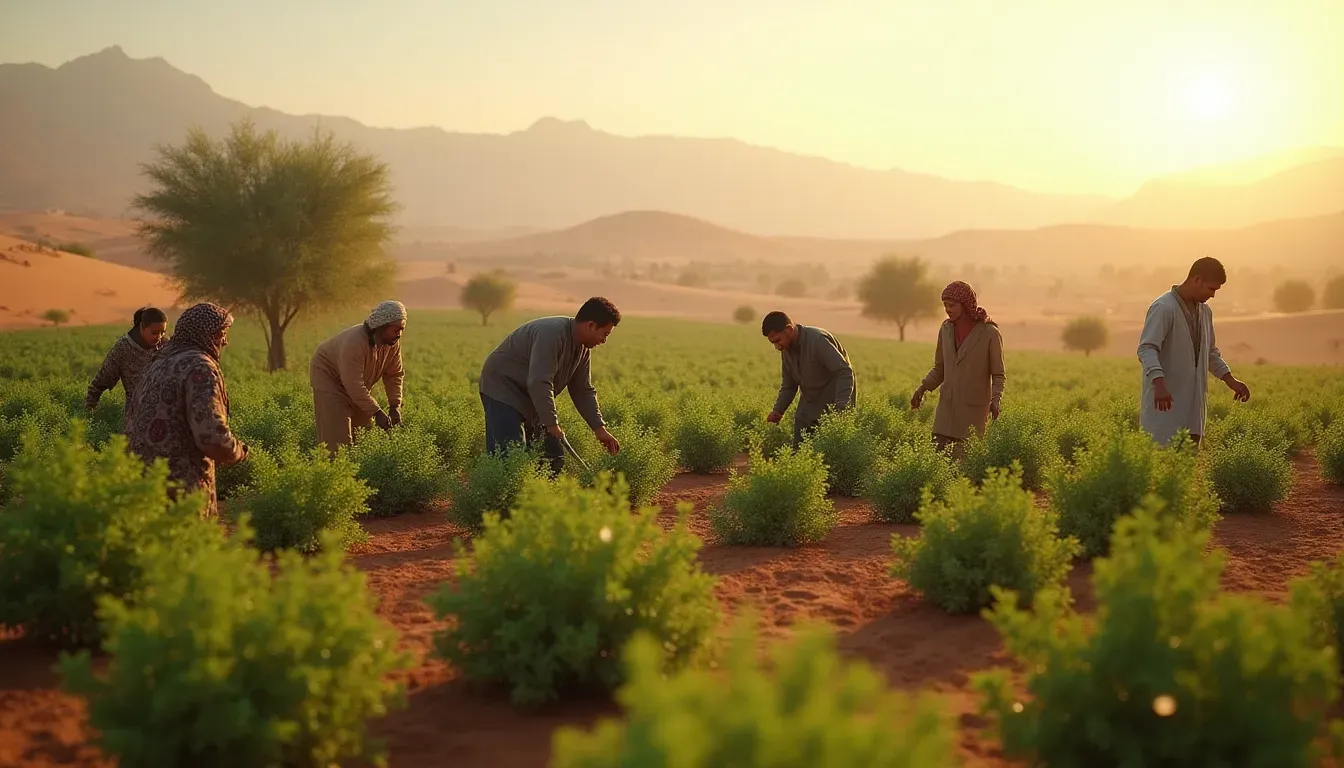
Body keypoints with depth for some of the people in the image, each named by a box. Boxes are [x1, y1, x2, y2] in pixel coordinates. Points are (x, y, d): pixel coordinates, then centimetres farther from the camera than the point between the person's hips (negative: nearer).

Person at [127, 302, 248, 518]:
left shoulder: (158, 364, 17)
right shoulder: (200, 367, -12)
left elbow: (135, 426, 20)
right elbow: (211, 435, -21)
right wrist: (238, 452, -2)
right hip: (182, 485, -9)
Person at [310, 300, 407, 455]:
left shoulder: (393, 342, -15)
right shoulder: (354, 342, -37)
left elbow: (394, 374, -6)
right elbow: (353, 385, -37)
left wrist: (395, 405, -18)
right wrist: (376, 412, -36)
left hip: (358, 381, 7)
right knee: (337, 437, -14)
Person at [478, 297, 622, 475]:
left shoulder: (583, 348, 3)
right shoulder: (552, 335, -28)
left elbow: (583, 391, 9)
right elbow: (539, 383, -33)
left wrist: (599, 428, 1)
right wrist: (552, 424, -27)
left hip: (532, 398, 10)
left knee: (554, 457, 5)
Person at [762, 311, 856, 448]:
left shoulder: (818, 340, -25)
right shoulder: (787, 349, 1)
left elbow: (845, 372, -28)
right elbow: (788, 385, 14)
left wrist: (841, 407, -36)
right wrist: (778, 410, 2)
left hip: (834, 405, -8)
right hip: (810, 404, 8)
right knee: (799, 447, 3)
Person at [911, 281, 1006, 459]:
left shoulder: (989, 333, -8)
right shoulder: (946, 329, 5)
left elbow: (998, 375, -3)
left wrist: (996, 400, -20)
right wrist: (923, 388, -2)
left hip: (974, 411, -4)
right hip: (947, 408, 4)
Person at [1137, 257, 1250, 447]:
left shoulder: (1205, 311, 13)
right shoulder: (1164, 308, -15)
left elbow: (1211, 353, 25)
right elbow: (1146, 349, -25)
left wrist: (1231, 381, 16)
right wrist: (1159, 384, -38)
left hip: (1192, 404, 8)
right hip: (1165, 402, -8)